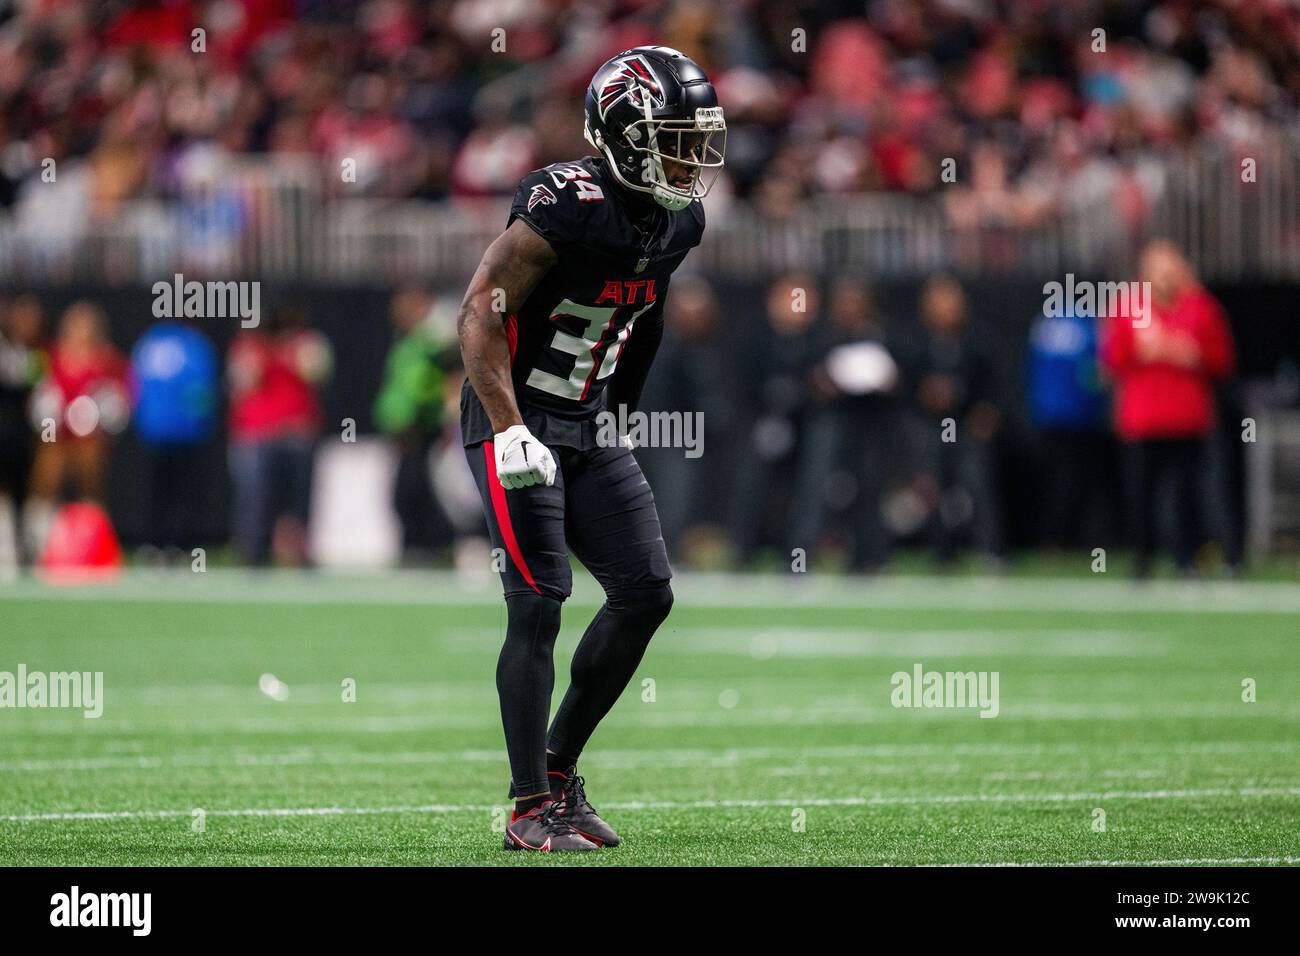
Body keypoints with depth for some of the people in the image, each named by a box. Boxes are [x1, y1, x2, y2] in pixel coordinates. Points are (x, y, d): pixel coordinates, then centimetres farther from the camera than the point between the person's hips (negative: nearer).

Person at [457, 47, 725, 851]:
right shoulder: (568, 206, -21)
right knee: (538, 608, -10)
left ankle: (559, 767, 16)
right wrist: (510, 433, -25)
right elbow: (480, 315, -21)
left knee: (646, 594, 2)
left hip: (590, 425, 8)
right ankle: (532, 810, -3)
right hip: (517, 422, -8)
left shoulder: (680, 221, 3)